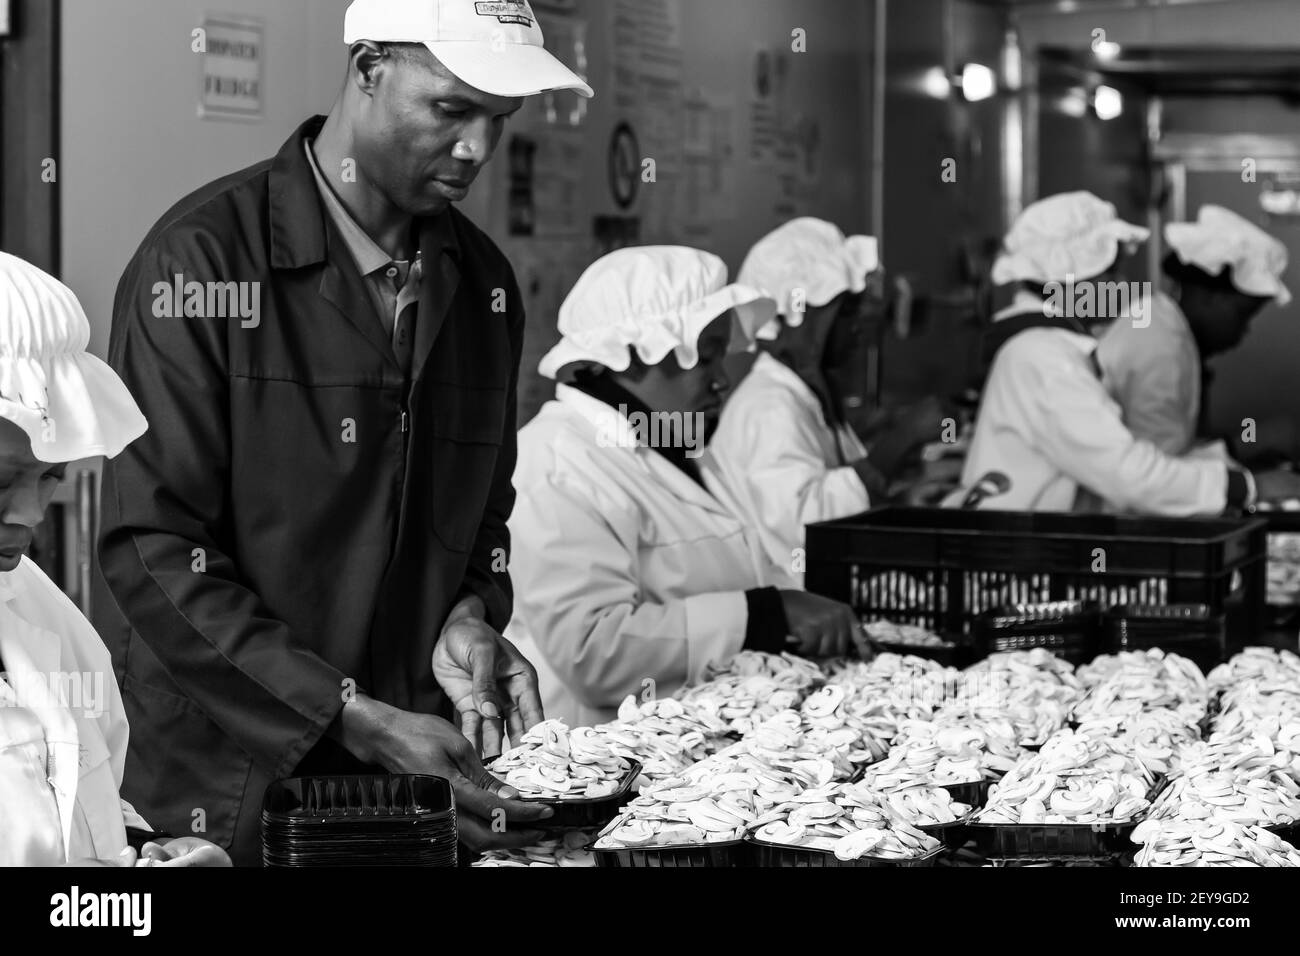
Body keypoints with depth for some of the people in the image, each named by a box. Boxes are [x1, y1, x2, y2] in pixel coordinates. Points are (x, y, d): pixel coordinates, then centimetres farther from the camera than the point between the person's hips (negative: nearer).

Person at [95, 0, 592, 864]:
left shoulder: (484, 281, 6)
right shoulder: (202, 260, -13)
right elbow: (155, 552, -17)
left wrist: (469, 616, -5)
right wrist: (358, 720, -21)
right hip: (231, 788, -5)